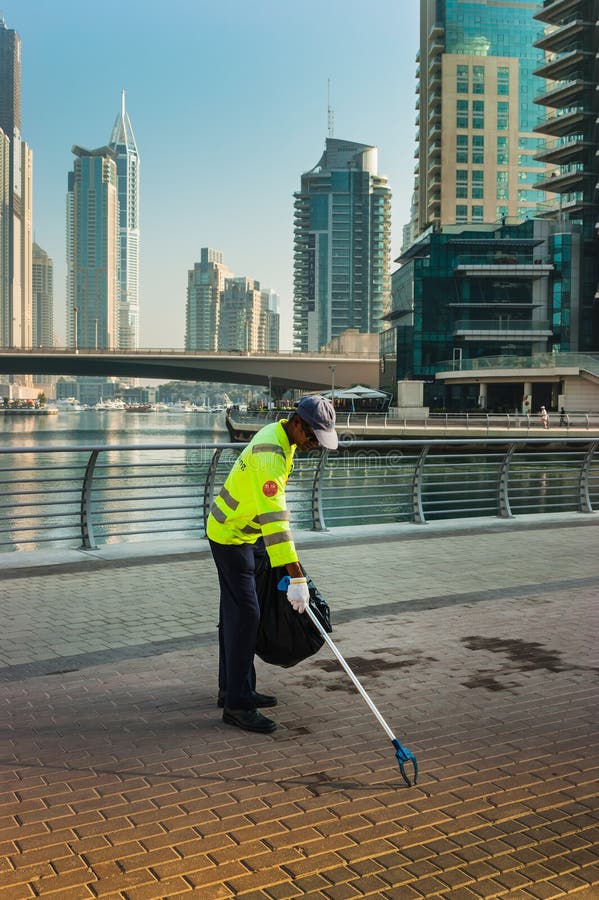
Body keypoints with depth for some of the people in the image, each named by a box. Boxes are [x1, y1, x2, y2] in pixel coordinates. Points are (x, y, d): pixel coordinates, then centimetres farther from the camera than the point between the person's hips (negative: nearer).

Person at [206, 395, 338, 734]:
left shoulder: (279, 436, 3)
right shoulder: (270, 454, -29)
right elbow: (273, 518, -37)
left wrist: (286, 550, 20)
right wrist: (297, 577, -40)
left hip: (245, 533, 10)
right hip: (230, 537, -10)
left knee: (236, 614, 15)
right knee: (245, 614, -10)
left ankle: (233, 689, 26)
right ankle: (236, 705, -4)